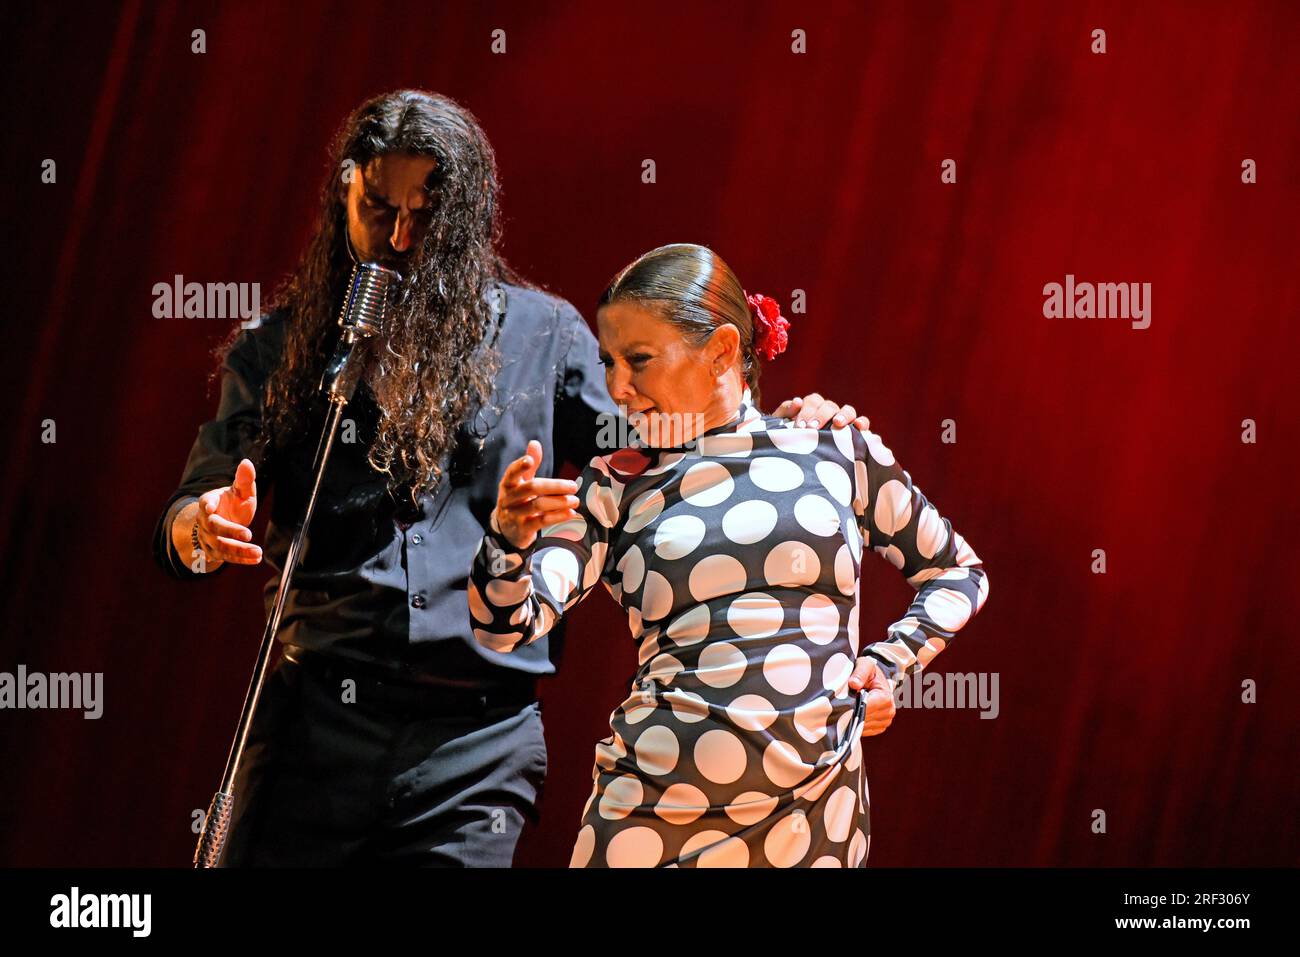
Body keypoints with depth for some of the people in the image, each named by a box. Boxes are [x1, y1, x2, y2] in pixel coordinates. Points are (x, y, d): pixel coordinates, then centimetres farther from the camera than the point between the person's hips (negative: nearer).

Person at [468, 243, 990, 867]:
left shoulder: (836, 452, 4)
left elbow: (959, 572, 16)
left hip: (812, 815, 0)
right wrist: (509, 539, -27)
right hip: (650, 816, 0)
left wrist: (890, 663, 1)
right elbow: (508, 626, -8)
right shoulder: (615, 488, 4)